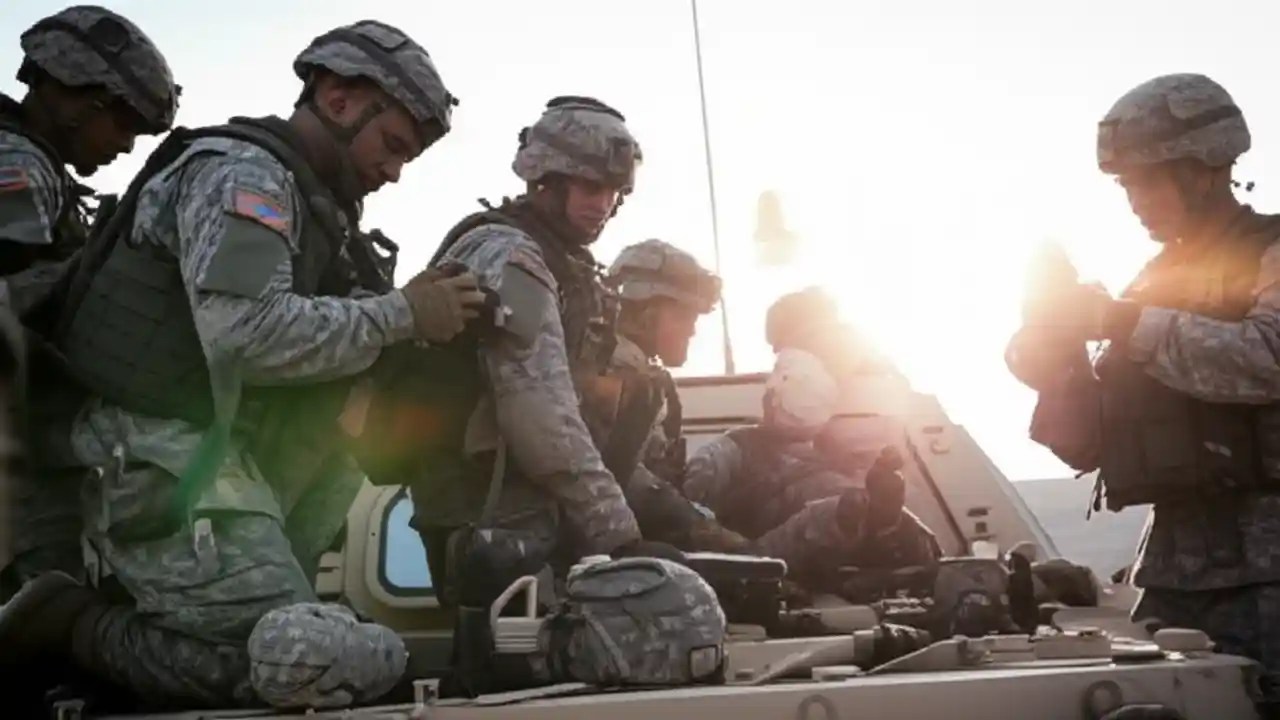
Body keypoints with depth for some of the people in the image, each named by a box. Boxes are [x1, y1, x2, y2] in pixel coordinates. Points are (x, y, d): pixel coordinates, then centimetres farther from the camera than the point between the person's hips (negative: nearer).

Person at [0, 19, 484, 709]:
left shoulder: (306, 200, 22)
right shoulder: (240, 171, -9)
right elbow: (248, 335, -24)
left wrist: (422, 316, 5)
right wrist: (401, 314, -14)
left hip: (227, 457, 10)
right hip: (170, 461, -10)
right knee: (313, 666, -21)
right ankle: (80, 627, -6)